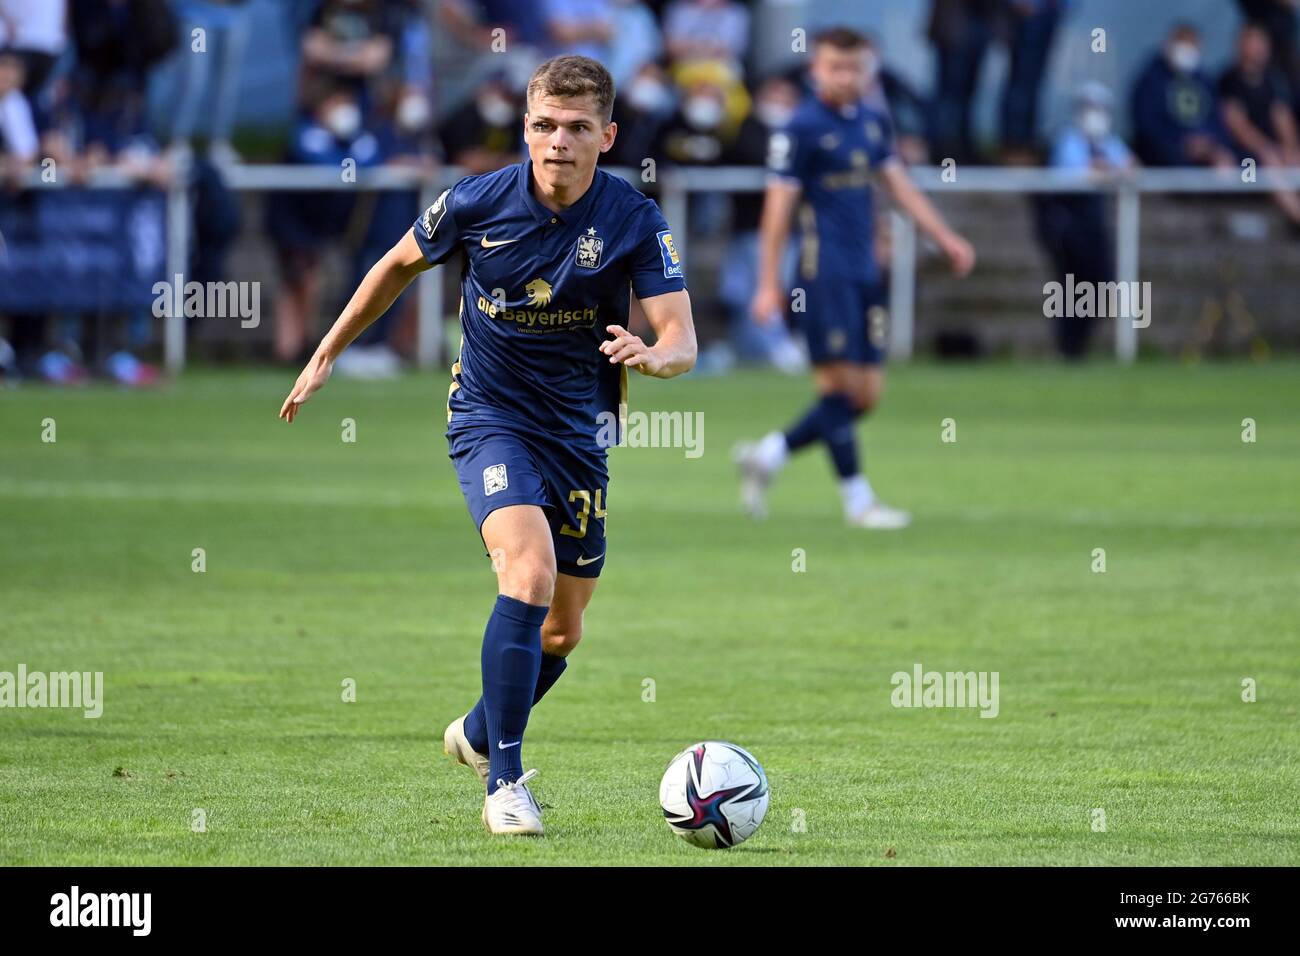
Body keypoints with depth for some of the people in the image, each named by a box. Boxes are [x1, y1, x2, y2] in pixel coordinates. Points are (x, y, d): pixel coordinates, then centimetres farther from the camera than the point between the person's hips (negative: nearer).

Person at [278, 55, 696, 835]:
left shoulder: (633, 221, -12)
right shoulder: (478, 203, -12)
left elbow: (682, 338, -17)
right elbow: (401, 264, 7)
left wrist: (652, 356, -41)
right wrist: (327, 355, 12)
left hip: (580, 430, 3)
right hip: (491, 416, -3)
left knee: (564, 630, 12)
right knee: (529, 574, -27)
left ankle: (479, 735, 42)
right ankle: (505, 780, -20)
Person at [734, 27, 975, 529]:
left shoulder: (873, 122, 12)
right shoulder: (802, 129, -8)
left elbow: (899, 185, 21)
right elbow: (778, 207, -8)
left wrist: (946, 238, 16)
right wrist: (769, 284, -10)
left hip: (865, 272, 7)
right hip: (825, 273, -7)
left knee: (866, 393, 5)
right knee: (840, 383, -7)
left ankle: (767, 455, 16)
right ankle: (857, 500, -2)